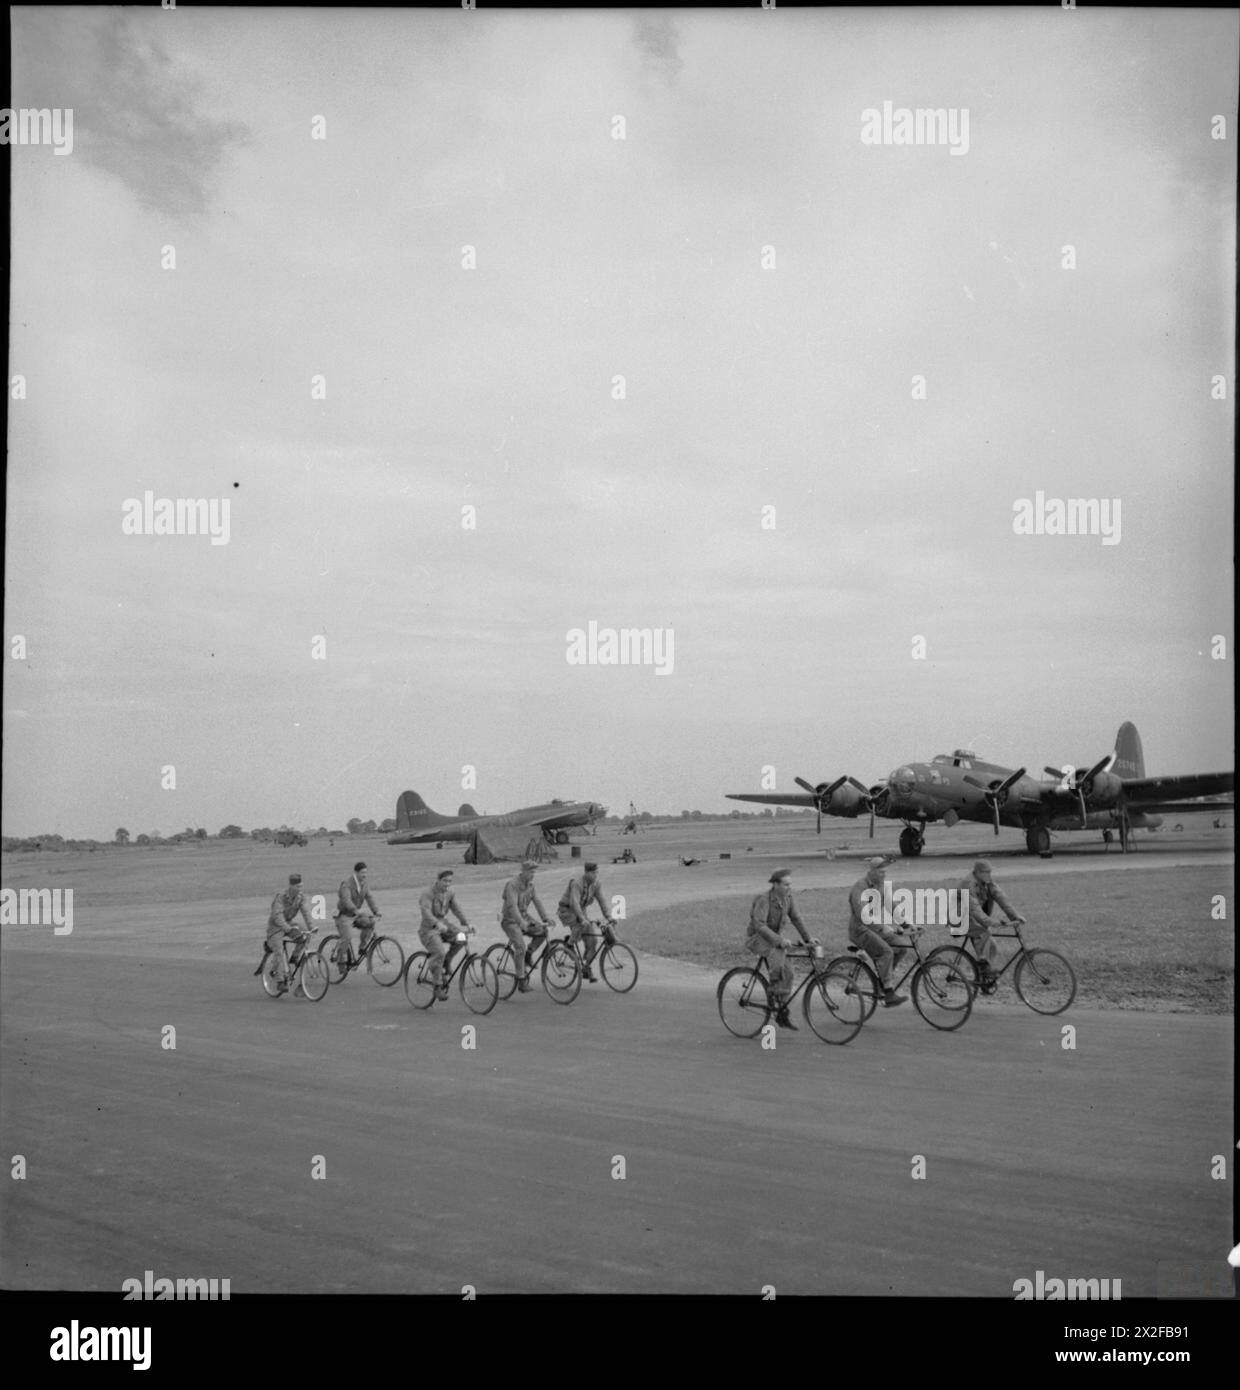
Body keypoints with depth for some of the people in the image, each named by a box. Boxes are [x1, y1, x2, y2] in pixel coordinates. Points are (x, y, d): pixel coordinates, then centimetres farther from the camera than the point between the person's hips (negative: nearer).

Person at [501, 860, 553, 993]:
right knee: (520, 946, -23)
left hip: (524, 917, 7)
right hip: (510, 920, -7)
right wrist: (521, 922, -43)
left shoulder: (531, 885, 2)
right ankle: (521, 980, -17)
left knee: (542, 931, -13)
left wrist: (546, 919, -16)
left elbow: (537, 902, -3)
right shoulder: (512, 885, -21)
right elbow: (512, 906, -32)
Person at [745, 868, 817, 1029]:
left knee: (787, 973, -4)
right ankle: (775, 994, -23)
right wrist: (779, 940, -36)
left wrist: (808, 938, -1)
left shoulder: (787, 897, -1)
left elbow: (795, 918, 8)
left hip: (773, 938, 7)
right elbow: (759, 925, -32)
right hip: (757, 939, -7)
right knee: (777, 953, -37)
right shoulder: (763, 899, -24)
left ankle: (782, 1014, 6)